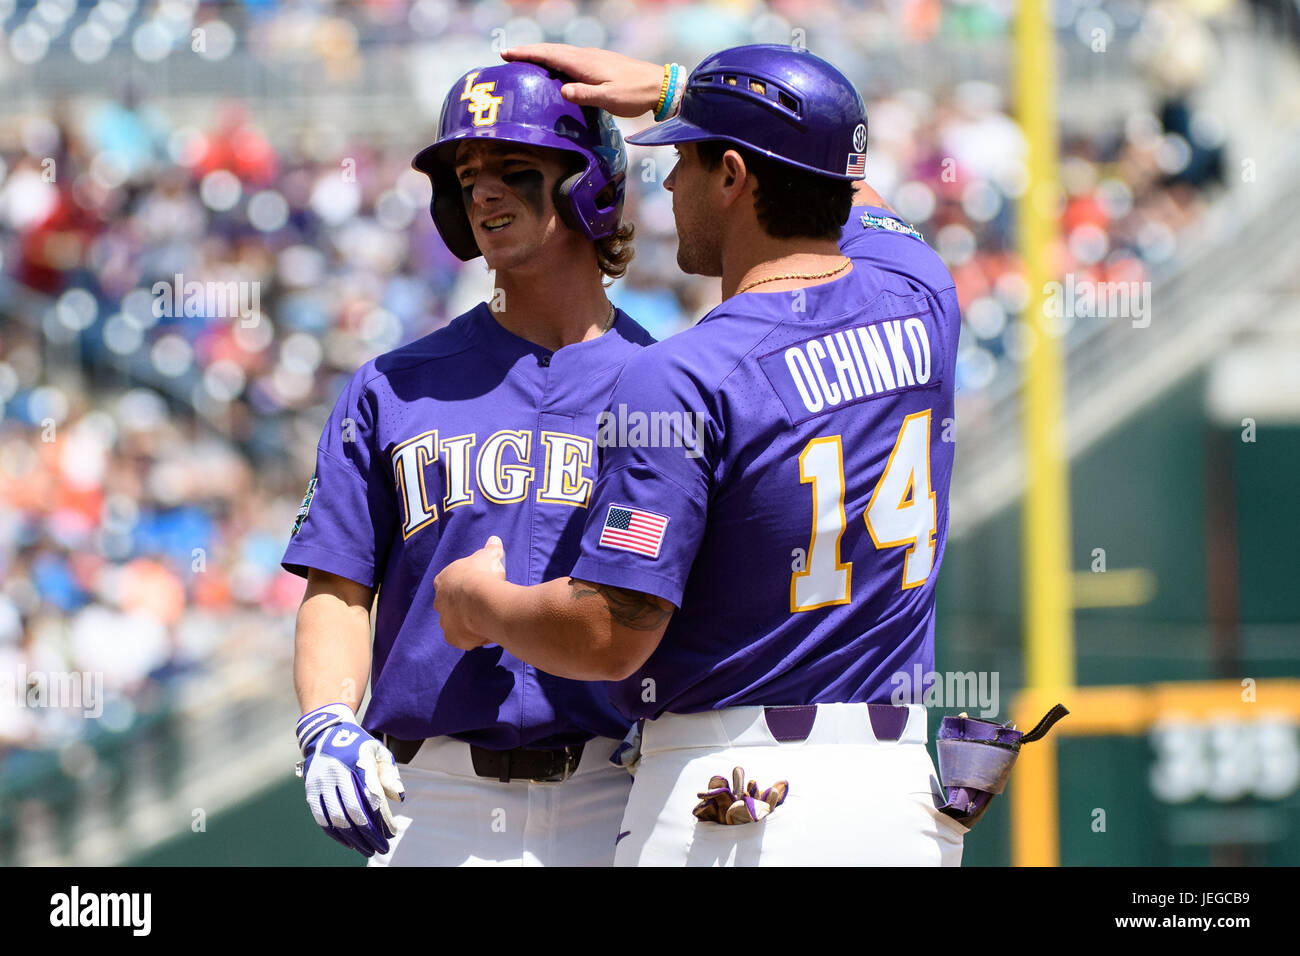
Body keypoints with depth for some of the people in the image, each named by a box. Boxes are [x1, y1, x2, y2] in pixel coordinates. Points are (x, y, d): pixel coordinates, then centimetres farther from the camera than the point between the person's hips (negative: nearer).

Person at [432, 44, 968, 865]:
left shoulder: (685, 378, -14)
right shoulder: (916, 302, 5)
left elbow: (608, 637, -17)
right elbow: (842, 188, 31)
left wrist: (476, 595, 3)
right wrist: (668, 90, 37)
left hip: (732, 803, -7)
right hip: (904, 796, 7)